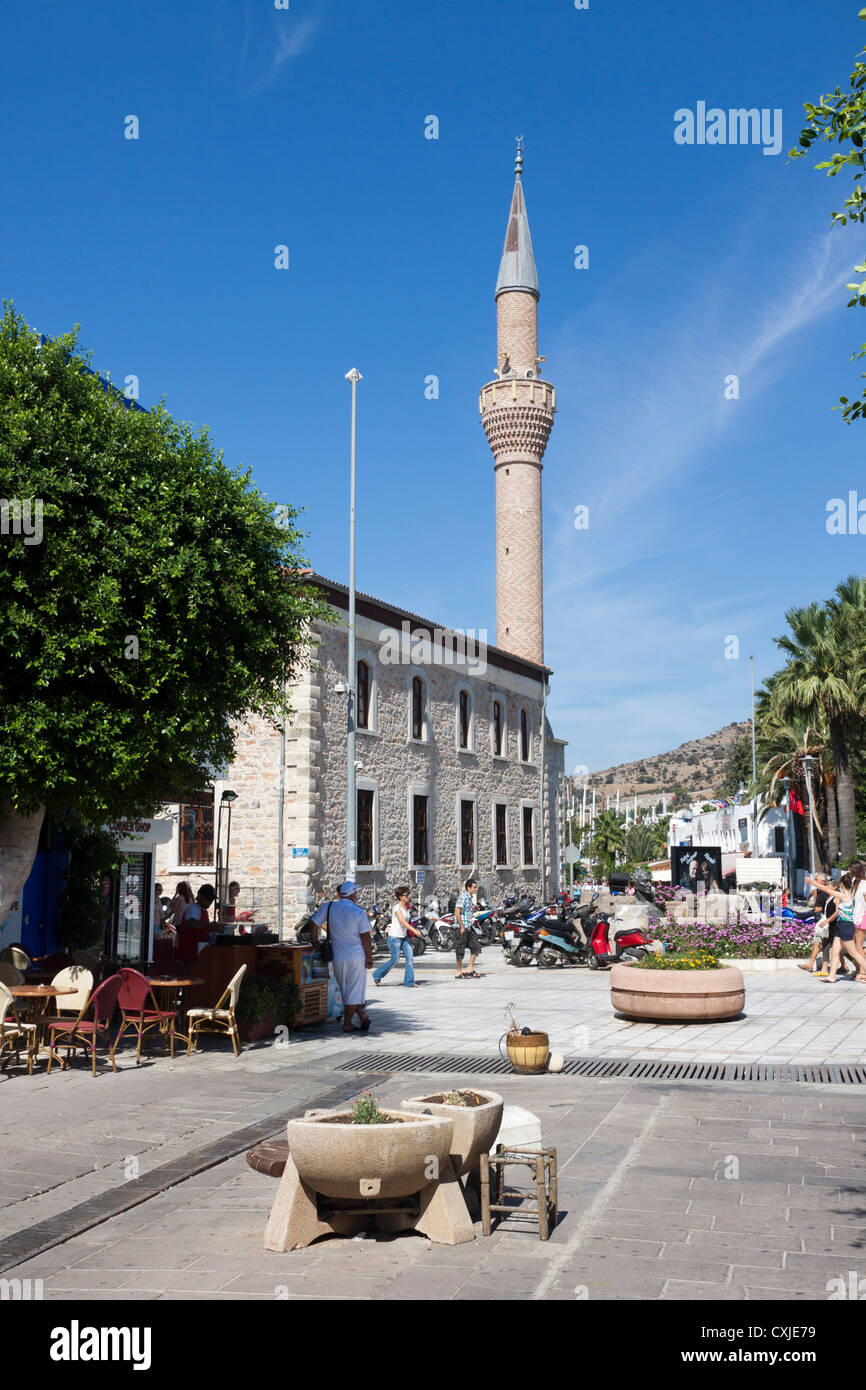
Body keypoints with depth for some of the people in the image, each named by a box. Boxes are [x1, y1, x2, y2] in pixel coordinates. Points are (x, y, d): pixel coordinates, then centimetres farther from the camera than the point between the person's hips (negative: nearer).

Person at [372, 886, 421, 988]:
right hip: (395, 937, -7)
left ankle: (409, 982, 3)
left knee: (410, 958, -3)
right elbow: (402, 921, -28)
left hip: (404, 937, 7)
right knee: (394, 960, -1)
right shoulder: (397, 908, -16)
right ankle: (377, 975, 18)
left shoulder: (406, 907, 8)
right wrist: (415, 931, -36)